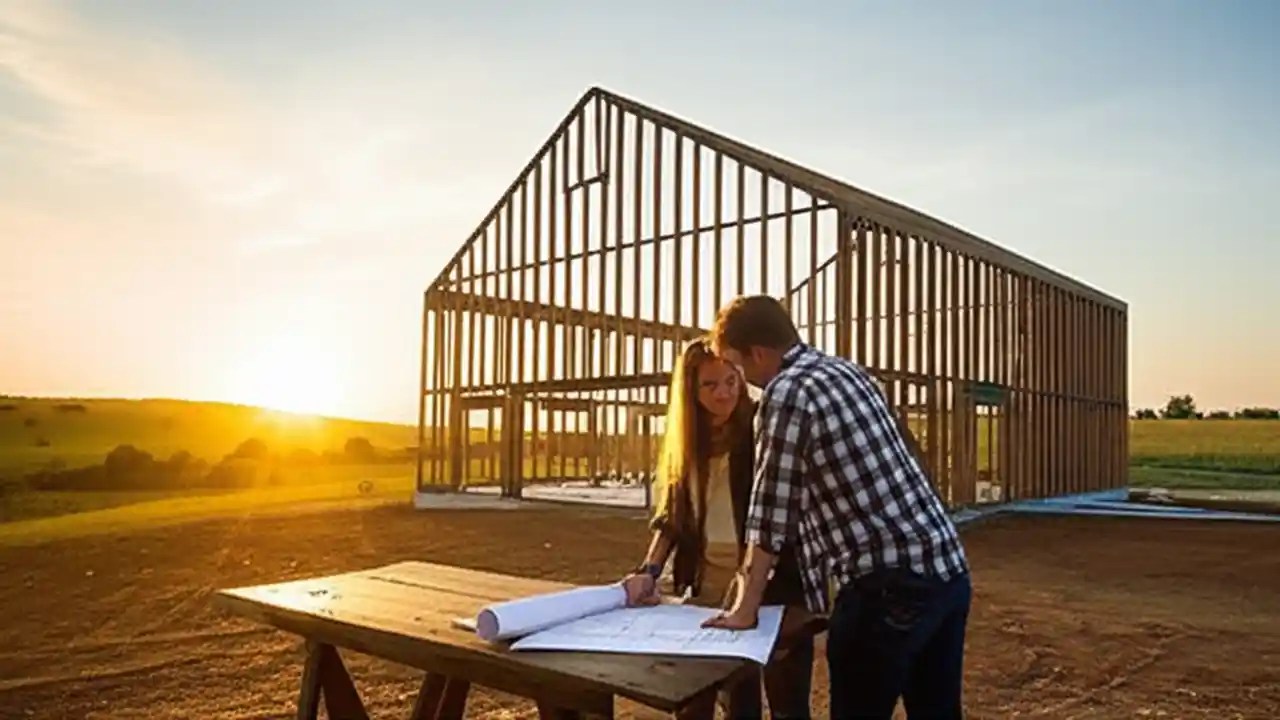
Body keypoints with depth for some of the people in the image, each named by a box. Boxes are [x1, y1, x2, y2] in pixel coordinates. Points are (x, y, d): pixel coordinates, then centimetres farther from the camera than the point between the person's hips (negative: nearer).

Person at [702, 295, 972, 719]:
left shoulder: (785, 395, -11)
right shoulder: (847, 370, 15)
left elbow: (771, 513, -8)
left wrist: (745, 607, 2)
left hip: (890, 584, -9)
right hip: (948, 569, 9)